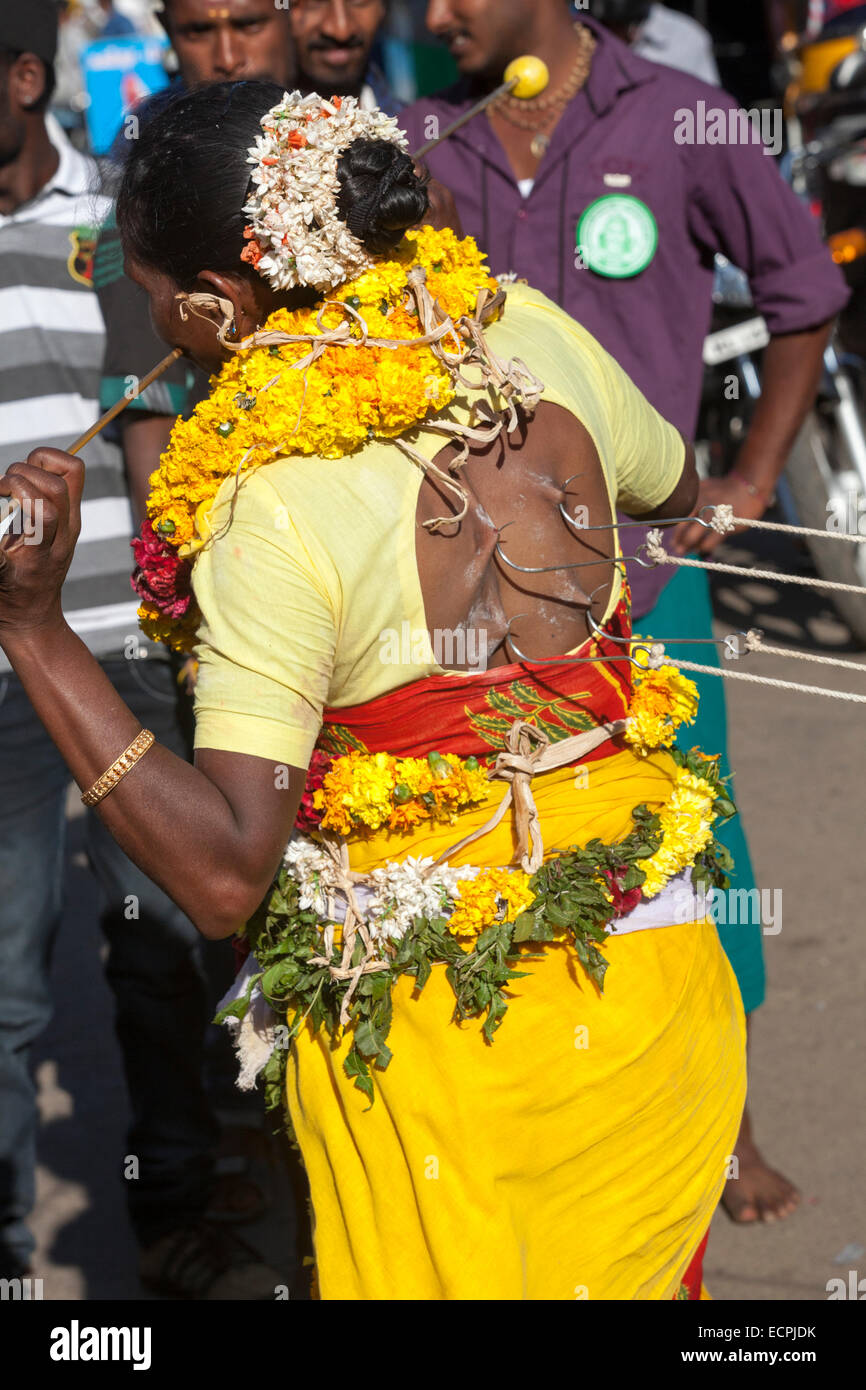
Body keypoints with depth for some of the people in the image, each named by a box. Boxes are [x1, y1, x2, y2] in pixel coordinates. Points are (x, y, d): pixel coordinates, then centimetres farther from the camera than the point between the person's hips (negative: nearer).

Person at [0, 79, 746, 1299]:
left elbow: (224, 878, -28)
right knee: (630, 1278, 24)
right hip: (655, 967, 6)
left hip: (438, 1031, -6)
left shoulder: (274, 506, -23)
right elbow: (677, 484, 16)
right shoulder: (534, 336, -6)